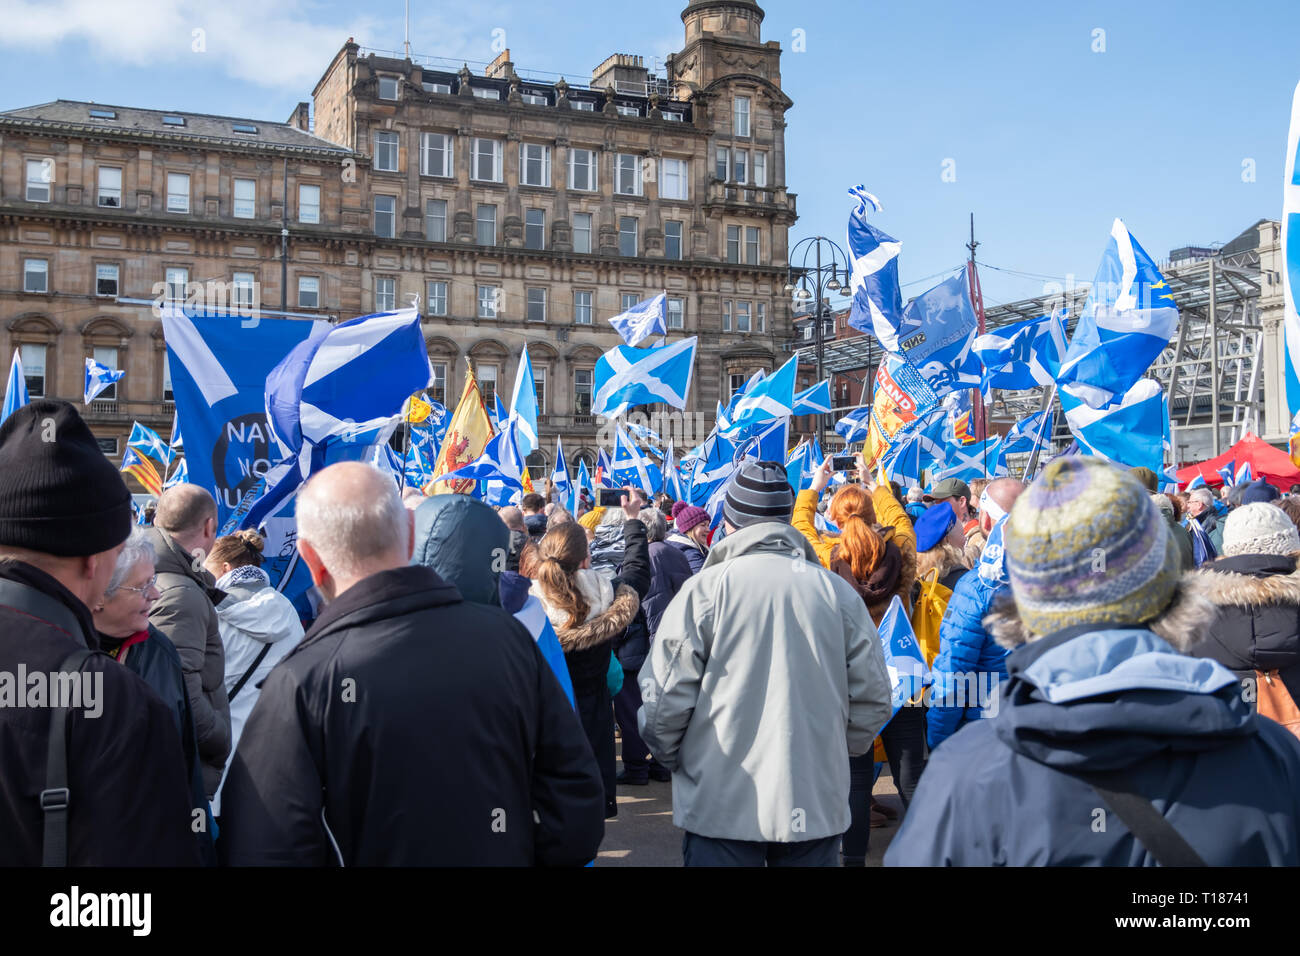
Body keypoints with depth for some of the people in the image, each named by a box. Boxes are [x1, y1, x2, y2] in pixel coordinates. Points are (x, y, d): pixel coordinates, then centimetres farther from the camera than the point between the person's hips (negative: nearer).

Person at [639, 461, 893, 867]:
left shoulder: (704, 589, -9)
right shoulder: (839, 592, -1)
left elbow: (664, 697, -9)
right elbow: (872, 697, 2)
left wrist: (670, 756, 10)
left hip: (722, 806, -3)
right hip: (816, 807, 3)